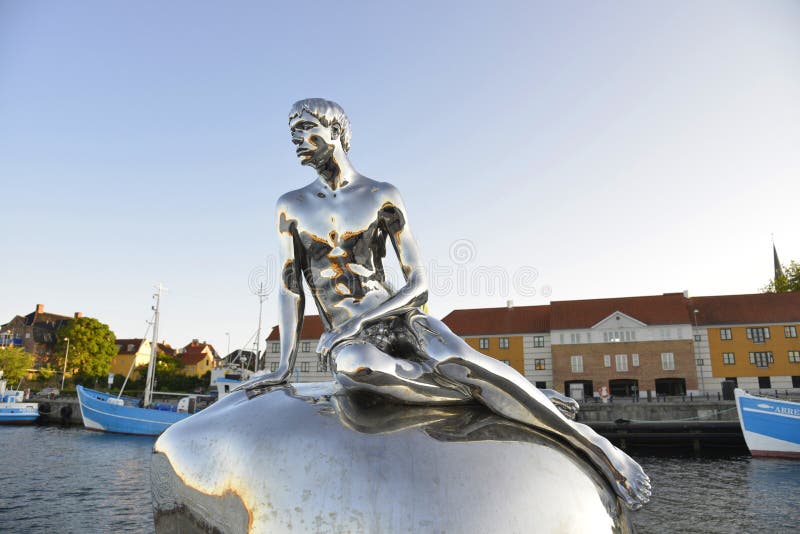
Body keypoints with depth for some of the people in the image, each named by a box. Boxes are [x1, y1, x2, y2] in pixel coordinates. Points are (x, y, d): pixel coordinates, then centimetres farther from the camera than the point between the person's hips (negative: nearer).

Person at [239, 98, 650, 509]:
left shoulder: (383, 196, 2)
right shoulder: (291, 206, 10)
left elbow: (418, 286, -3)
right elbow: (290, 288, 7)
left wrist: (358, 320, -16)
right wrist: (285, 366, 0)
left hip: (401, 320, -1)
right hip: (346, 341, 1)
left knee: (458, 358, -35)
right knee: (353, 367, -39)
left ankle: (597, 446, -23)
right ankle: (481, 391, -22)